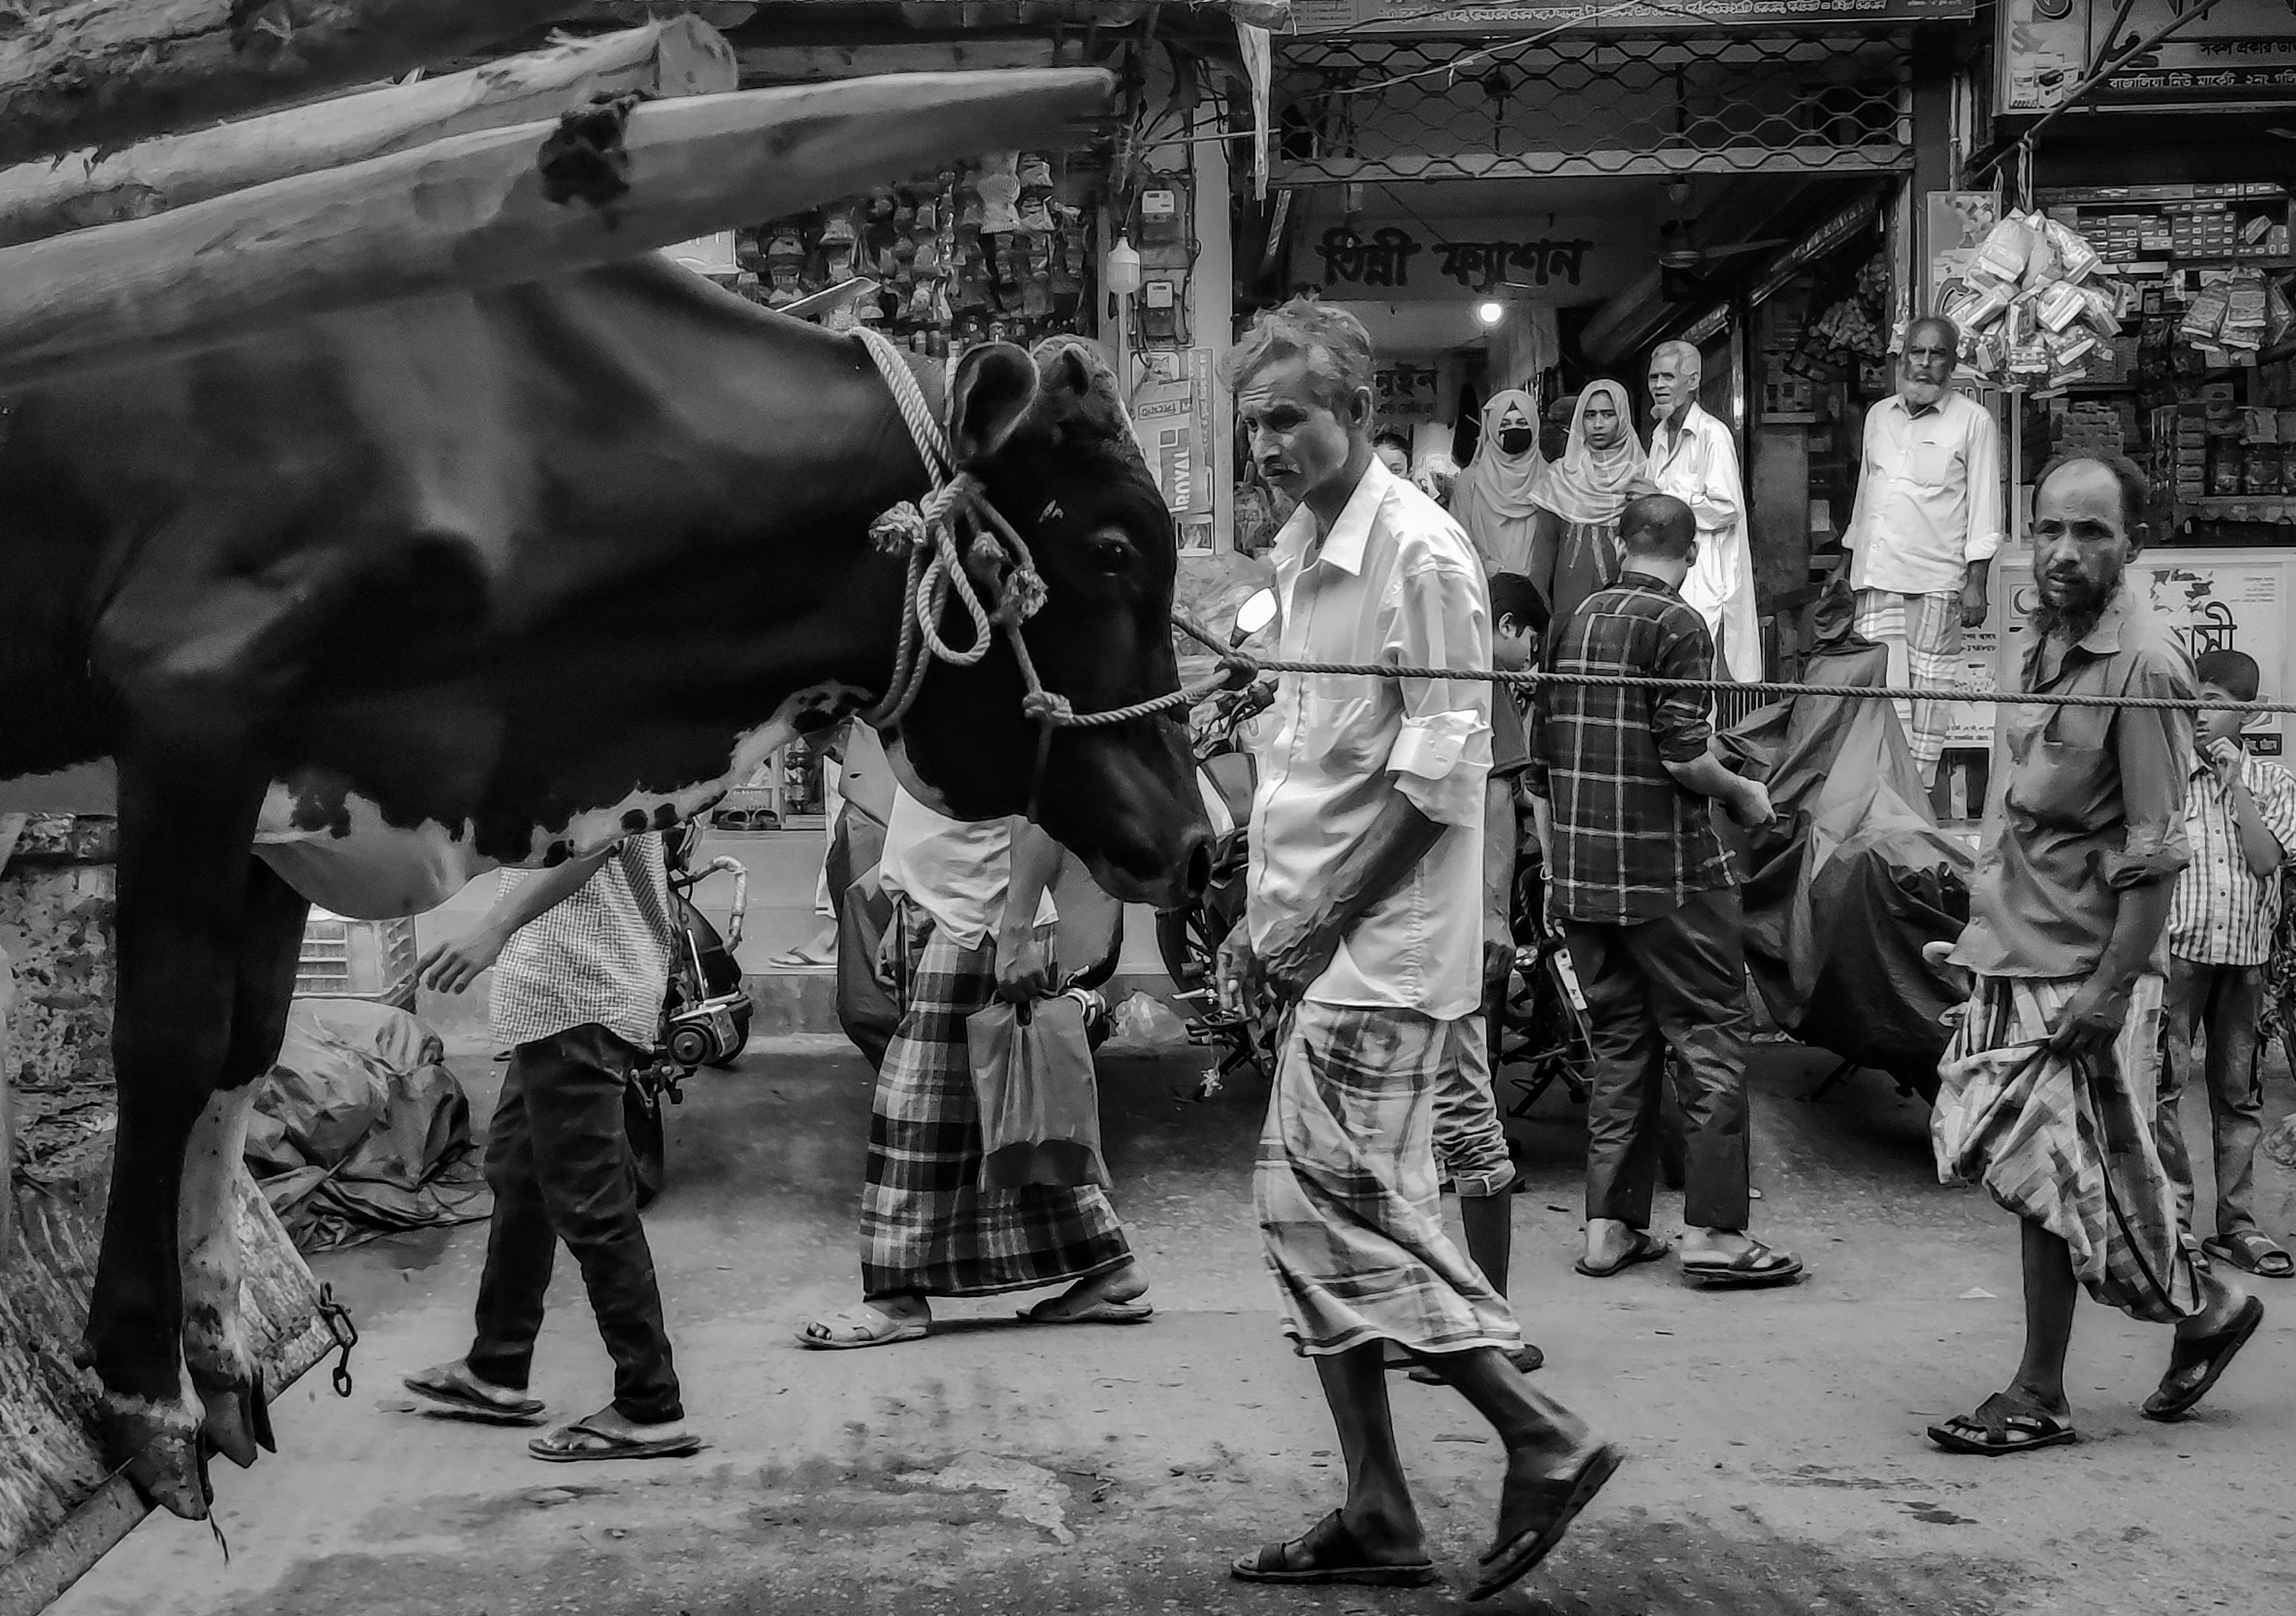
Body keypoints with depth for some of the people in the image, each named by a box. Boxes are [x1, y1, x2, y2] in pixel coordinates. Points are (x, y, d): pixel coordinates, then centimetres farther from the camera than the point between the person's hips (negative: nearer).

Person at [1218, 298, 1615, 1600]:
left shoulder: (1420, 552, -13)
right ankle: (1379, 1518, 18)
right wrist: (1267, 913, 12)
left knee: (1349, 1213, -9)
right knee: (1311, 1216, 10)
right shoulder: (1307, 552, 15)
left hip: (1386, 952, -9)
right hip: (1327, 941, 9)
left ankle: (1547, 1440, 3)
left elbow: (1442, 768, -17)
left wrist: (1324, 918, -16)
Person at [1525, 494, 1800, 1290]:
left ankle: (1610, 1228, 13)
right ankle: (1712, 1231, 2)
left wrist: (1553, 862, 21)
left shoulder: (1571, 623, 10)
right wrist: (1746, 795, 1)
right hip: (1666, 871, -6)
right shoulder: (1677, 626, -9)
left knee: (1618, 1044, 13)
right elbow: (1683, 757, -18)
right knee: (1710, 1042, 2)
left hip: (1582, 877, 7)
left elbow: (1540, 763, 13)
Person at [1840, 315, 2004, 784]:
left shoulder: (1973, 421, 2)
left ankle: (1920, 785, 2)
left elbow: (1984, 508, -1)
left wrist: (1976, 584, -8)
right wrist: (1847, 566, 21)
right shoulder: (1878, 416, 16)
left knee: (1928, 690, -3)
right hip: (1875, 577, 4)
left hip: (1935, 579, -4)